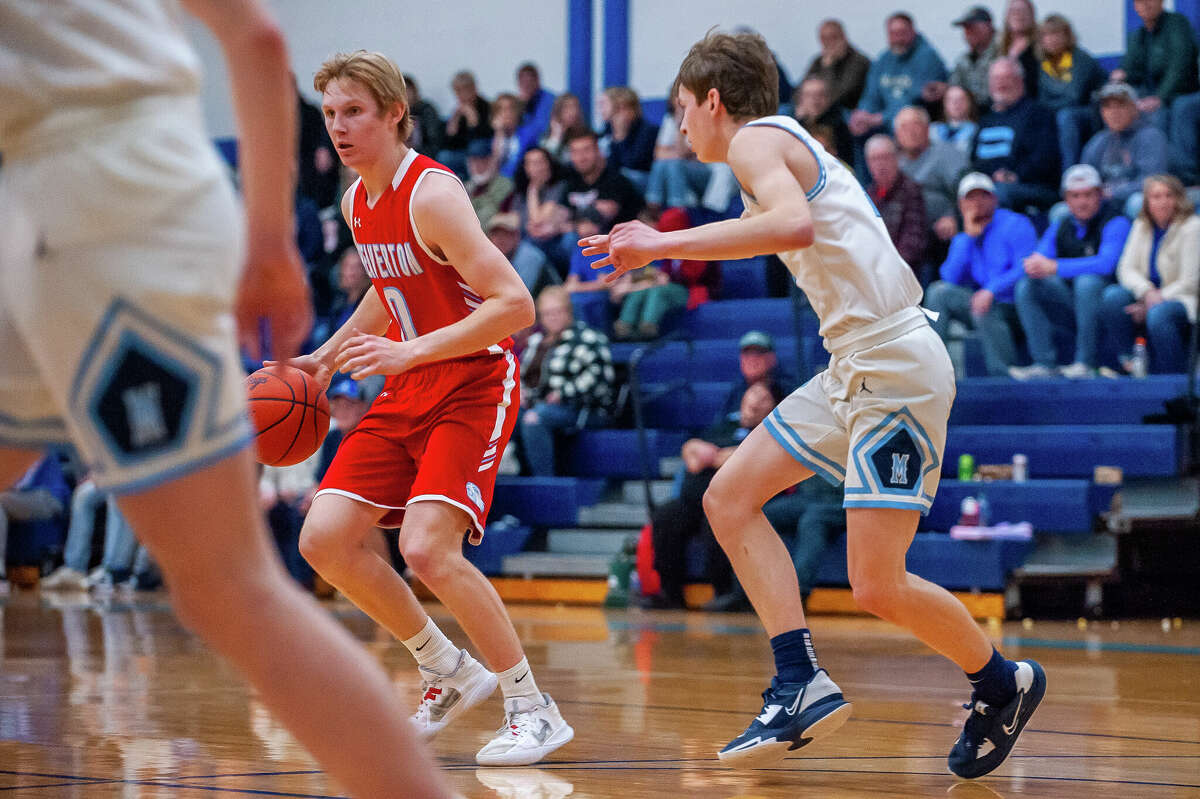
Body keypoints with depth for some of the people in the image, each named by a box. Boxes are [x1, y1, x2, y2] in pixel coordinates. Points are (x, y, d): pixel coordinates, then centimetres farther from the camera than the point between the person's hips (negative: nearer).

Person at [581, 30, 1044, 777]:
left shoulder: (756, 140, -7)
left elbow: (792, 224, -29)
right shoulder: (792, 144, 22)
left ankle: (1003, 682, 14)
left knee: (879, 584, -9)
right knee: (730, 498, 6)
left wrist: (663, 244, -27)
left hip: (894, 365, -10)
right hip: (854, 368, 10)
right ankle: (803, 683, 1)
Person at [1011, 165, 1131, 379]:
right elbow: (1036, 261, 6)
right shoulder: (1060, 228, 12)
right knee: (1026, 286, -11)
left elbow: (1107, 263, -26)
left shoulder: (1115, 222, -10)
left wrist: (1055, 267, -27)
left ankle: (1086, 362, -29)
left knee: (1087, 281, -35)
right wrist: (1034, 265, -22)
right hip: (1070, 310, 6)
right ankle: (1044, 363, -17)